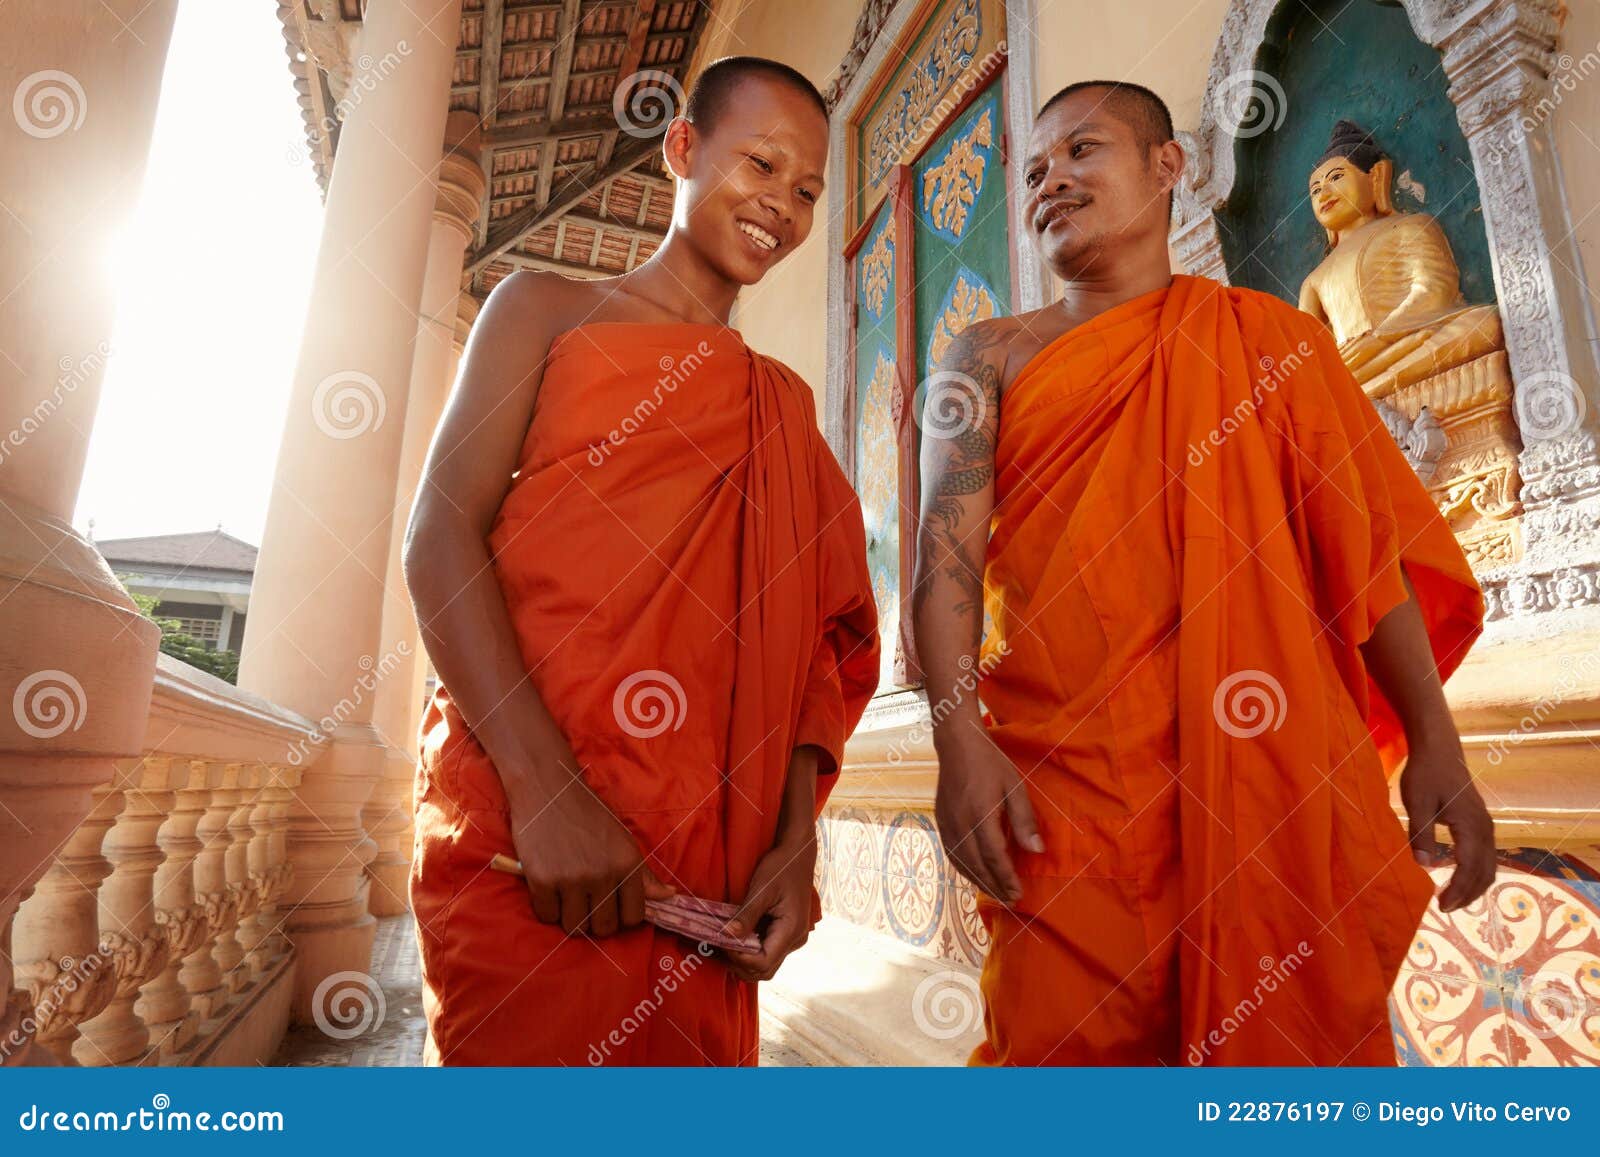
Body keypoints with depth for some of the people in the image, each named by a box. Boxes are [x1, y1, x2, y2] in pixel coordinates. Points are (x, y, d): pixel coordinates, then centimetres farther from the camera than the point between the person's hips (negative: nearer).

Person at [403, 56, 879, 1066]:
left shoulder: (786, 401, 16)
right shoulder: (549, 310, 8)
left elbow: (805, 633, 10)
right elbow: (440, 537, -4)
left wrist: (796, 837, -3)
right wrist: (543, 786, -17)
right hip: (521, 825, -3)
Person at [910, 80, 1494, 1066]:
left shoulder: (1264, 336, 12)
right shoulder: (993, 356, 10)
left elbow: (1367, 542, 10)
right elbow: (947, 552, -2)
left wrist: (1433, 744, 2)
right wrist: (959, 739, -15)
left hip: (1274, 766, 1)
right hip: (1059, 775, 0)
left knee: (1300, 1034, 7)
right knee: (1067, 1038, 2)